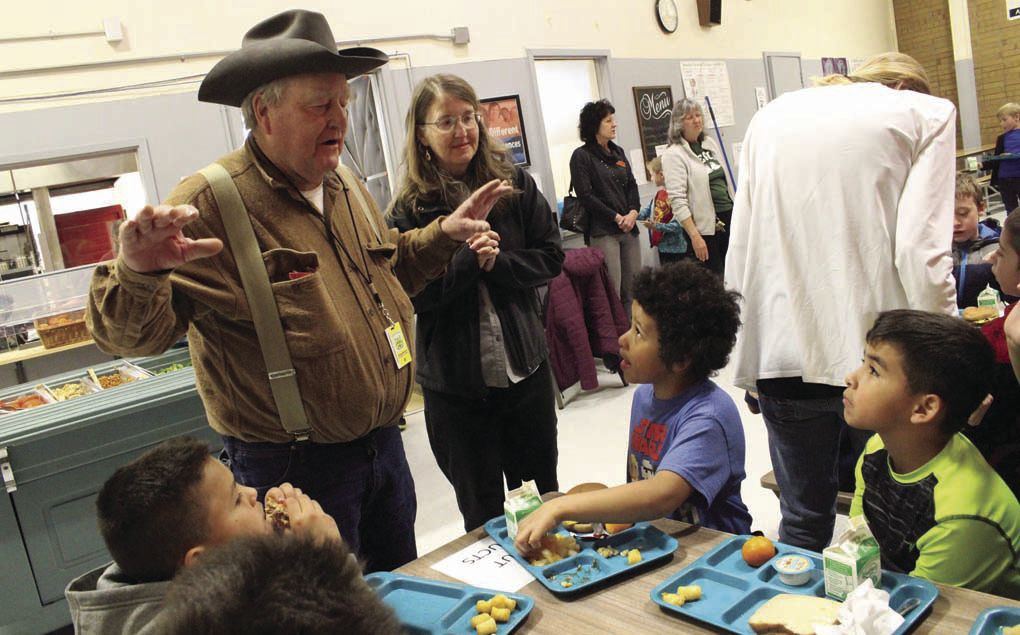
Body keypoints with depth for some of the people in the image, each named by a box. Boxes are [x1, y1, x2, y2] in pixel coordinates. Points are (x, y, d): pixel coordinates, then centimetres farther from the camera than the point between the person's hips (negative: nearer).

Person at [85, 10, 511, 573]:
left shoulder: (346, 189, 6)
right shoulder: (210, 205, -19)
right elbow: (127, 334, -22)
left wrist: (443, 233, 10)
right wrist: (138, 273, -43)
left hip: (383, 445, 7)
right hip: (295, 468, -7)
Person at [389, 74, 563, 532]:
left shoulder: (516, 185, -1)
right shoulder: (409, 208, -7)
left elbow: (550, 258, -1)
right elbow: (412, 293, -12)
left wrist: (497, 262, -16)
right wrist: (468, 260, -24)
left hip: (525, 368, 2)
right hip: (454, 383, -2)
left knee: (542, 499, 19)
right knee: (483, 515, 15)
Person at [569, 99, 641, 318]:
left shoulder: (618, 152, 17)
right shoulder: (582, 156, -4)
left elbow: (632, 185, 16)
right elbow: (585, 195, -10)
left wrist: (633, 213, -3)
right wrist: (616, 217, -10)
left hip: (629, 229, 7)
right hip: (602, 231, -6)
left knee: (633, 289, 7)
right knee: (612, 292, -8)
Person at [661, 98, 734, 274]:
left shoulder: (710, 143, 12)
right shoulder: (673, 154, -10)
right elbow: (678, 200, -16)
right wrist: (694, 236, -21)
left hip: (728, 220, 7)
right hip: (704, 227, -7)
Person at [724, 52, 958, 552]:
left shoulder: (772, 114, 16)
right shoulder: (925, 112, 5)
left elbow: (739, 250, 11)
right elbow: (921, 252, -7)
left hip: (784, 351, 3)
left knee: (803, 519, 14)